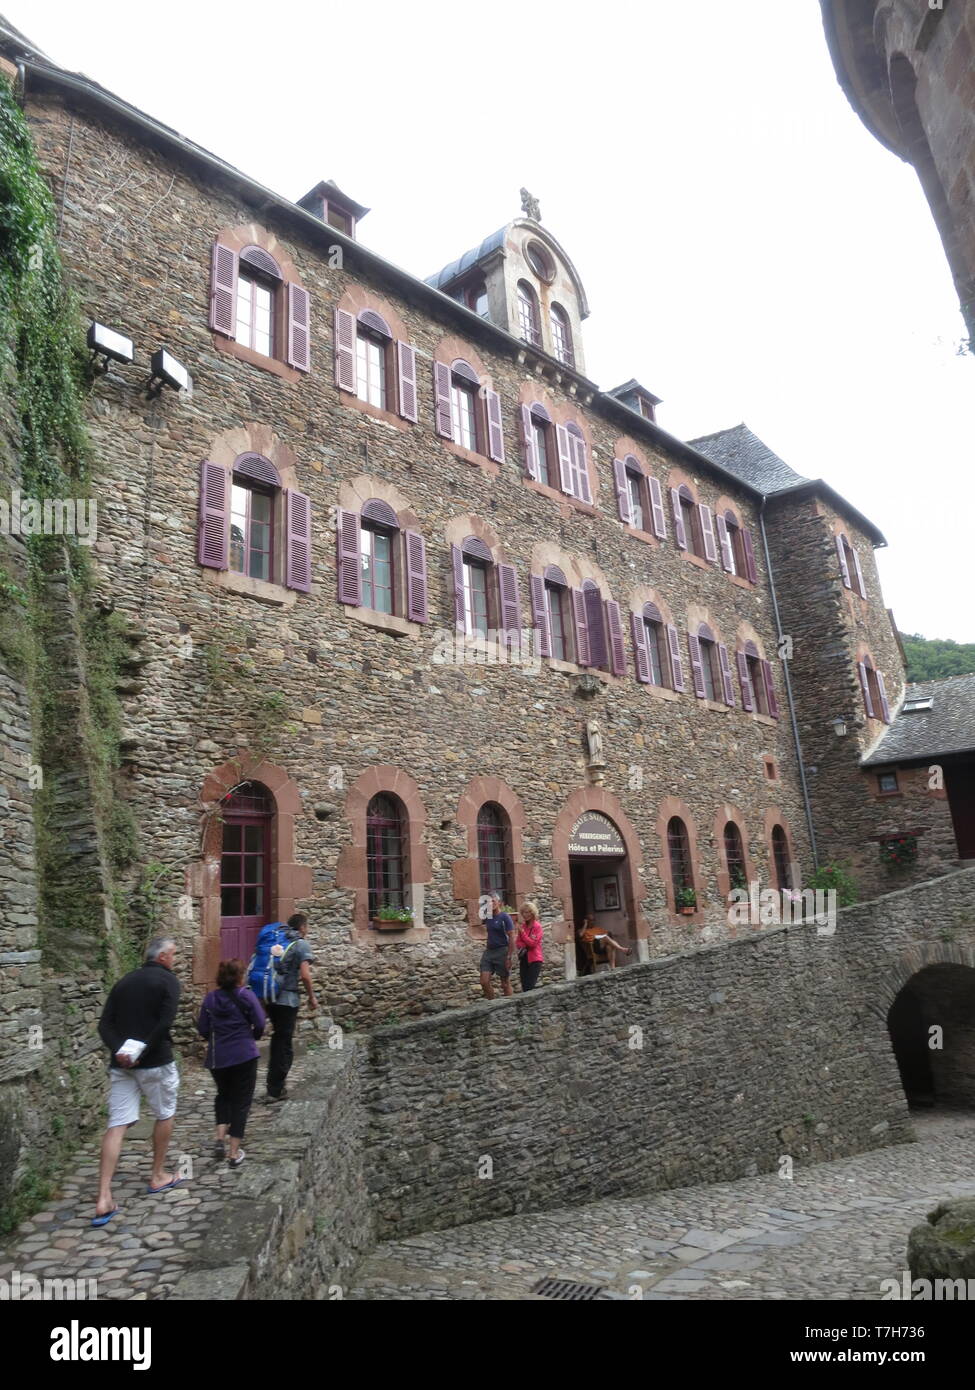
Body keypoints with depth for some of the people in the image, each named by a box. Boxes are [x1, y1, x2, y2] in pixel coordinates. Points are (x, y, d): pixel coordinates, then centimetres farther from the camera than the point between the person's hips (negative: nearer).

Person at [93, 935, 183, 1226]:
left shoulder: (124, 982, 13)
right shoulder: (168, 980, -6)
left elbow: (105, 1025, 4)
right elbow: (164, 1022, -19)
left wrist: (119, 1050, -8)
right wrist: (142, 1052, -12)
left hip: (121, 1063, 5)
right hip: (155, 1062, -5)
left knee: (117, 1125, 4)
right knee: (165, 1115, 17)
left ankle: (104, 1199, -3)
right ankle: (158, 1176, 29)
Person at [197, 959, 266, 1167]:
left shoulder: (210, 999, 0)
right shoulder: (246, 996, -9)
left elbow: (202, 1029, 2)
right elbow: (260, 1024, -10)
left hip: (217, 1058, 3)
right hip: (244, 1056, -3)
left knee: (223, 1094, 26)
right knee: (241, 1101, 8)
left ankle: (220, 1136, 8)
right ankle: (234, 1152, 9)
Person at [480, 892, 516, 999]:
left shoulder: (504, 917, -9)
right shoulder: (487, 917, 7)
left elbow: (512, 938, -12)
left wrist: (509, 957, -16)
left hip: (502, 951, -6)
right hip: (489, 951, 6)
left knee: (505, 983, 4)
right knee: (484, 982, -2)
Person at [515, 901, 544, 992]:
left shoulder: (537, 926, -9)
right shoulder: (523, 926, 8)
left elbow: (532, 943, -15)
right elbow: (518, 941, 10)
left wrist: (522, 932, -19)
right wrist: (522, 946, -11)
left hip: (534, 959, -6)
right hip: (524, 959, 6)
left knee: (530, 986, -12)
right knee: (524, 986, 6)